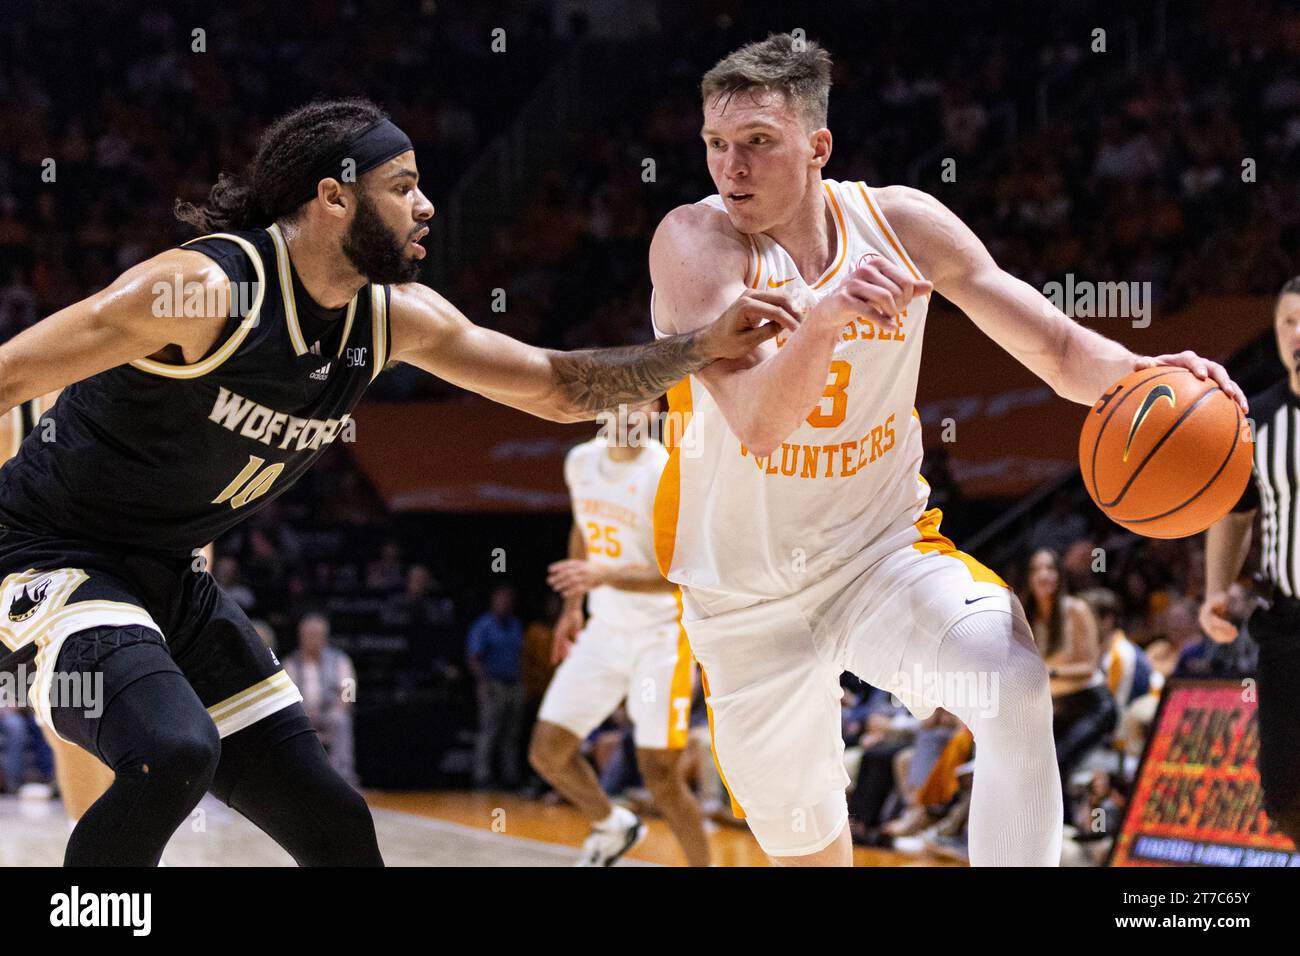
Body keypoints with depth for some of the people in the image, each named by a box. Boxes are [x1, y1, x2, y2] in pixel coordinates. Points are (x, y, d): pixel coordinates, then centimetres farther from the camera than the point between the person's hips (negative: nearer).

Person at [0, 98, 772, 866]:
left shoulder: (396, 317, 0)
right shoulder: (203, 285, -25)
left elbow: (560, 388, 11)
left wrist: (704, 347, -2)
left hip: (171, 581, 8)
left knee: (332, 823, 6)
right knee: (174, 751, -35)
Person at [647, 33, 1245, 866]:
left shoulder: (901, 224, -8)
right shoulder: (694, 242, -18)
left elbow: (1057, 348, -3)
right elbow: (755, 424, -31)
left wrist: (1133, 373, -26)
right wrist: (824, 318, -50)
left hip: (881, 553, 1)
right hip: (745, 597, -1)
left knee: (1015, 686, -30)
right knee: (803, 844, 11)